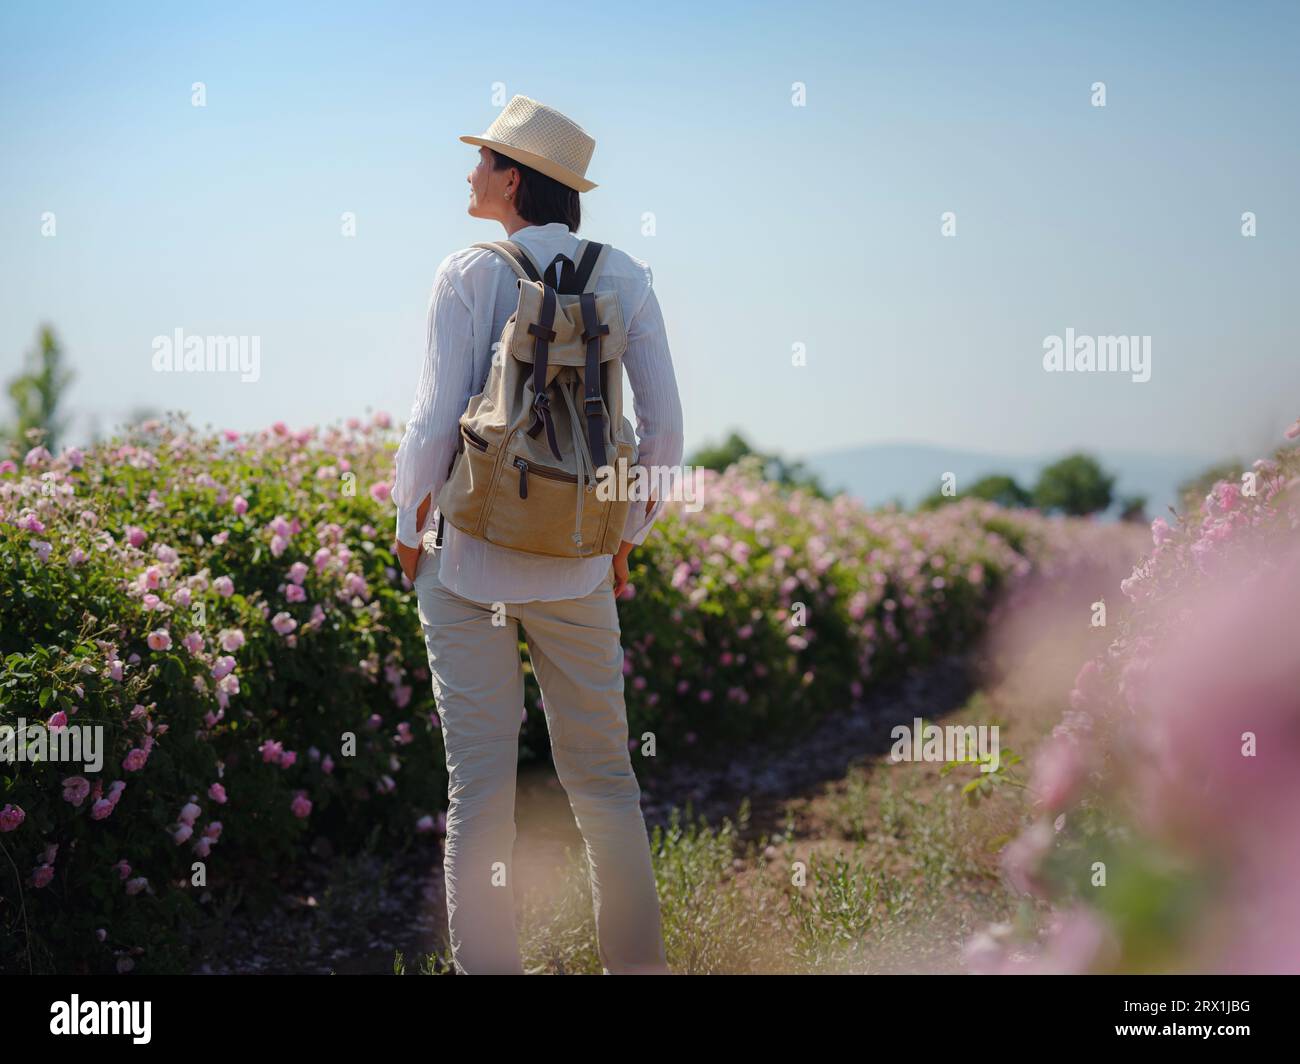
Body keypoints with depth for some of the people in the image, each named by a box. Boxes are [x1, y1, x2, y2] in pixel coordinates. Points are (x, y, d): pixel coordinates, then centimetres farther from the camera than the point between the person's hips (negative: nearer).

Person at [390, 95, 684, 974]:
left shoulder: (469, 275, -7)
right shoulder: (624, 278, 2)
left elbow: (435, 421, -11)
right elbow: (665, 429, 2)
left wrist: (409, 530, 4)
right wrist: (629, 536, 15)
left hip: (470, 562, -3)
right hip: (577, 566, 3)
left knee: (481, 786, 2)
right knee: (602, 778, 13)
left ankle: (487, 964, 6)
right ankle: (639, 963, 20)